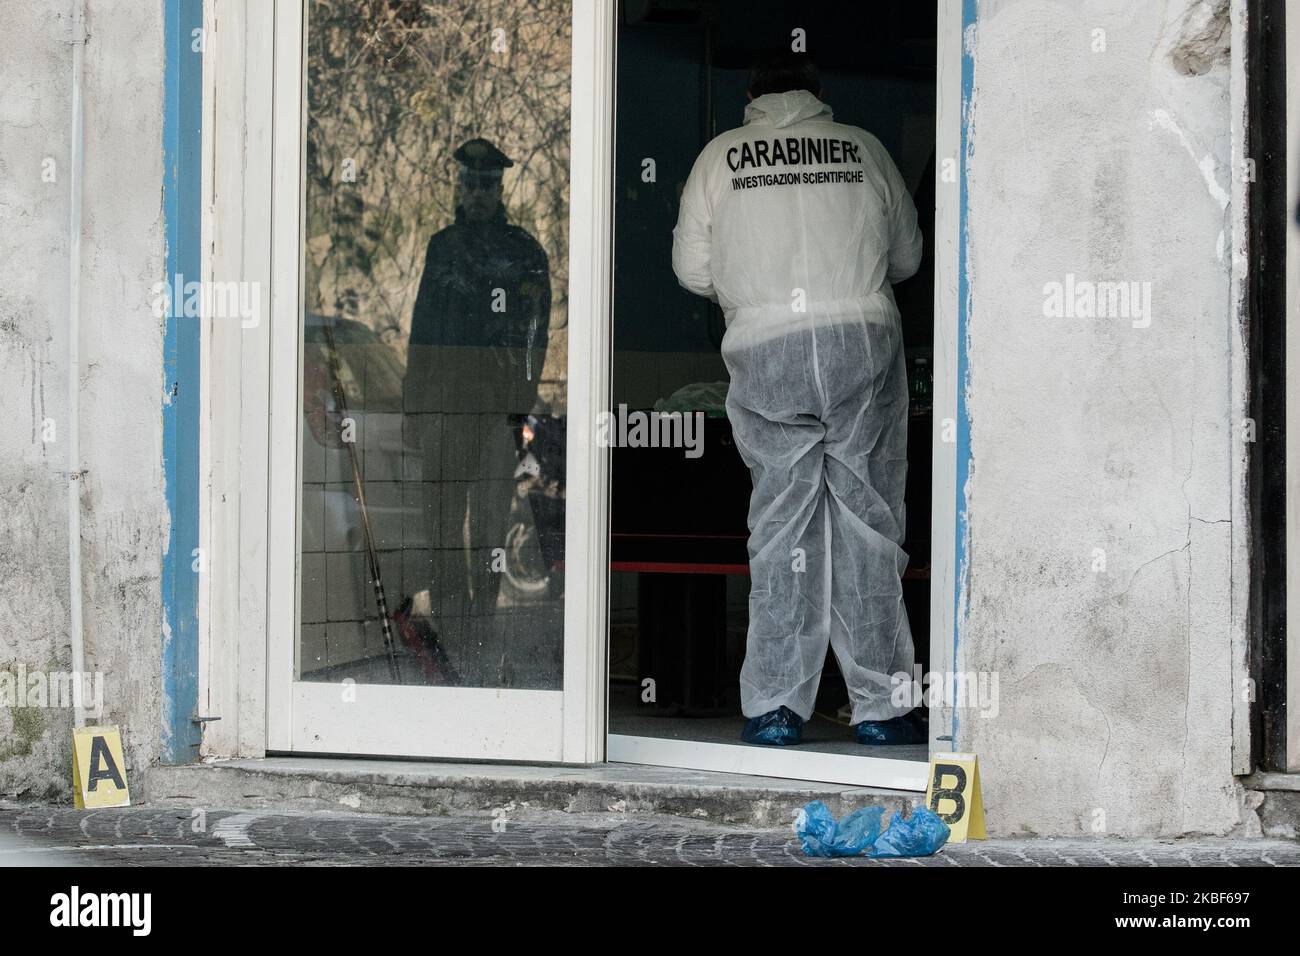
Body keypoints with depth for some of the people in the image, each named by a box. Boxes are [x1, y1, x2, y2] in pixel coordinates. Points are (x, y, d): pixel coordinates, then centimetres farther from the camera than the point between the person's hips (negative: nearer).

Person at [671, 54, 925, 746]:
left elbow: (691, 268, 9)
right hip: (864, 339, 0)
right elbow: (907, 255, 18)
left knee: (782, 522, 4)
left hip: (765, 352, 0)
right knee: (868, 520, 4)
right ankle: (879, 707, 6)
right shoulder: (863, 148, 13)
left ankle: (774, 707, 2)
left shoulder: (720, 155, 11)